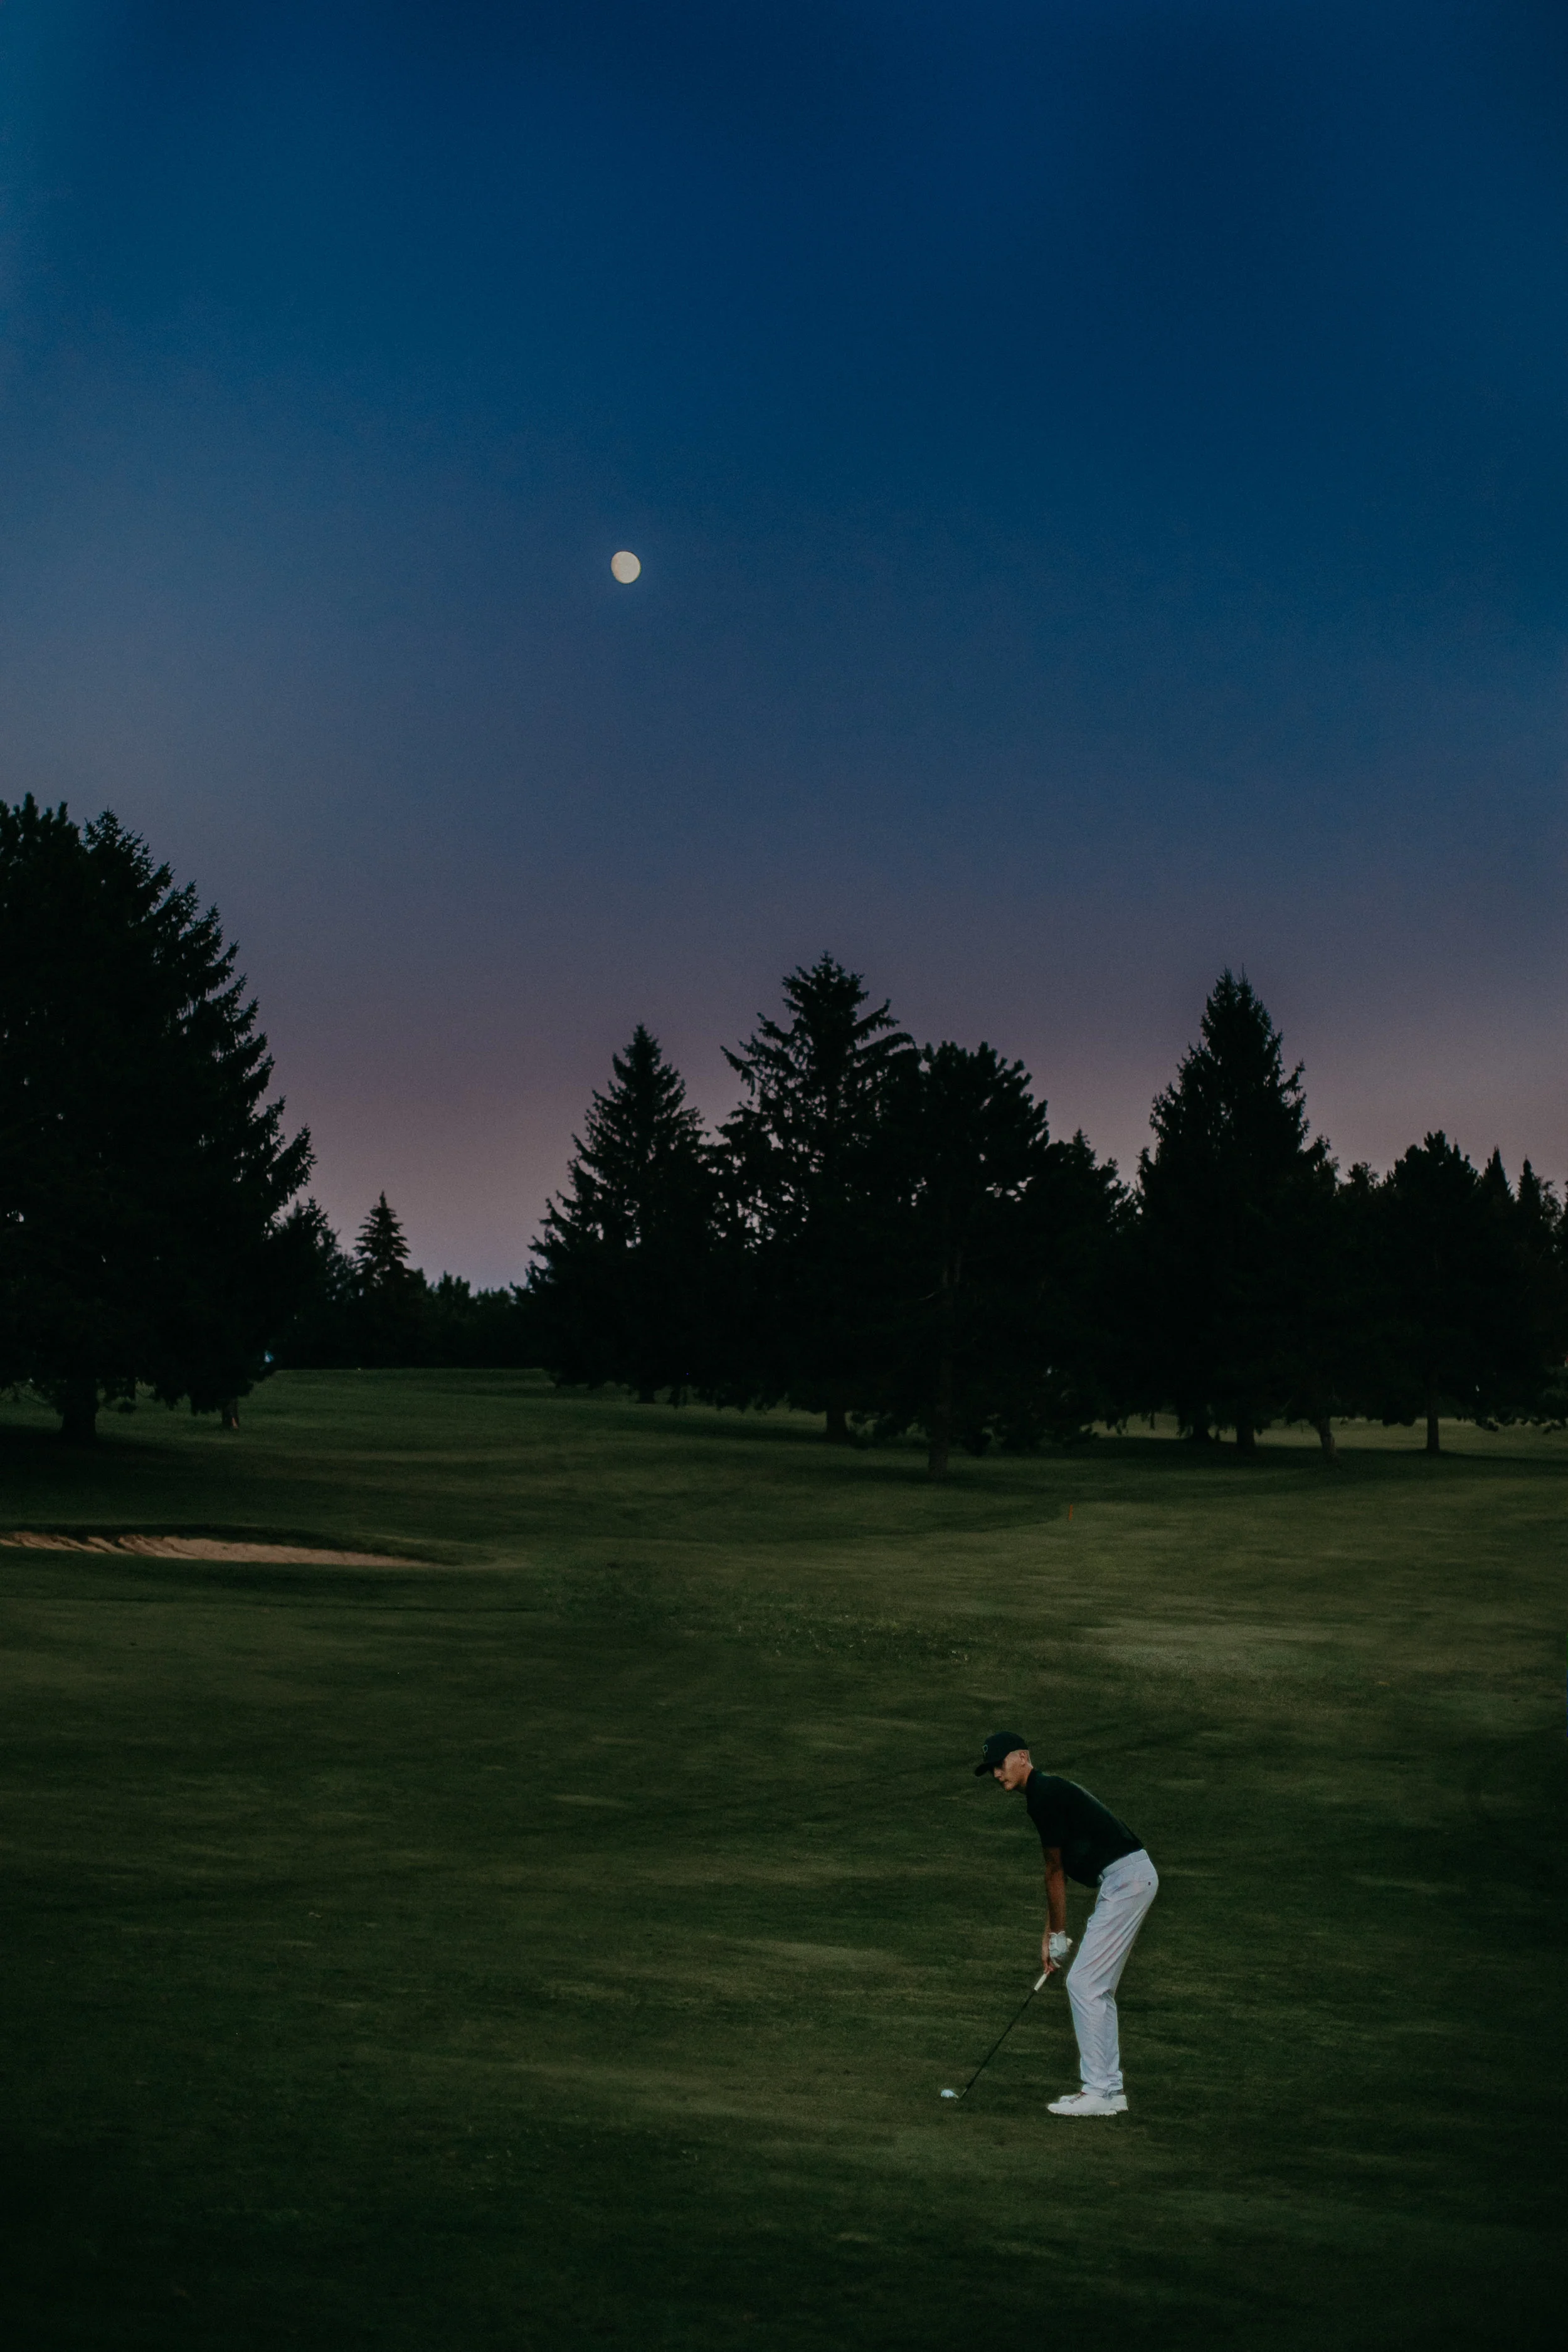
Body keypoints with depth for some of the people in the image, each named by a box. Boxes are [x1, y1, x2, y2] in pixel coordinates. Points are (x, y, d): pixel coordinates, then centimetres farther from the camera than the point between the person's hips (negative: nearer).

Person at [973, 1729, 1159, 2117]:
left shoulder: (1043, 1794, -12)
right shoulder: (1048, 1790, 18)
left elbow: (1055, 1871, -5)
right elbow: (1058, 1871, 21)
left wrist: (1058, 1934, 5)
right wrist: (1050, 1934, 21)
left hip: (1125, 1879, -10)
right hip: (1133, 1878, 10)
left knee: (1084, 1982, -8)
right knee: (1098, 1988, 15)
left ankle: (1098, 2092, -4)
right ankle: (1111, 2088, 19)